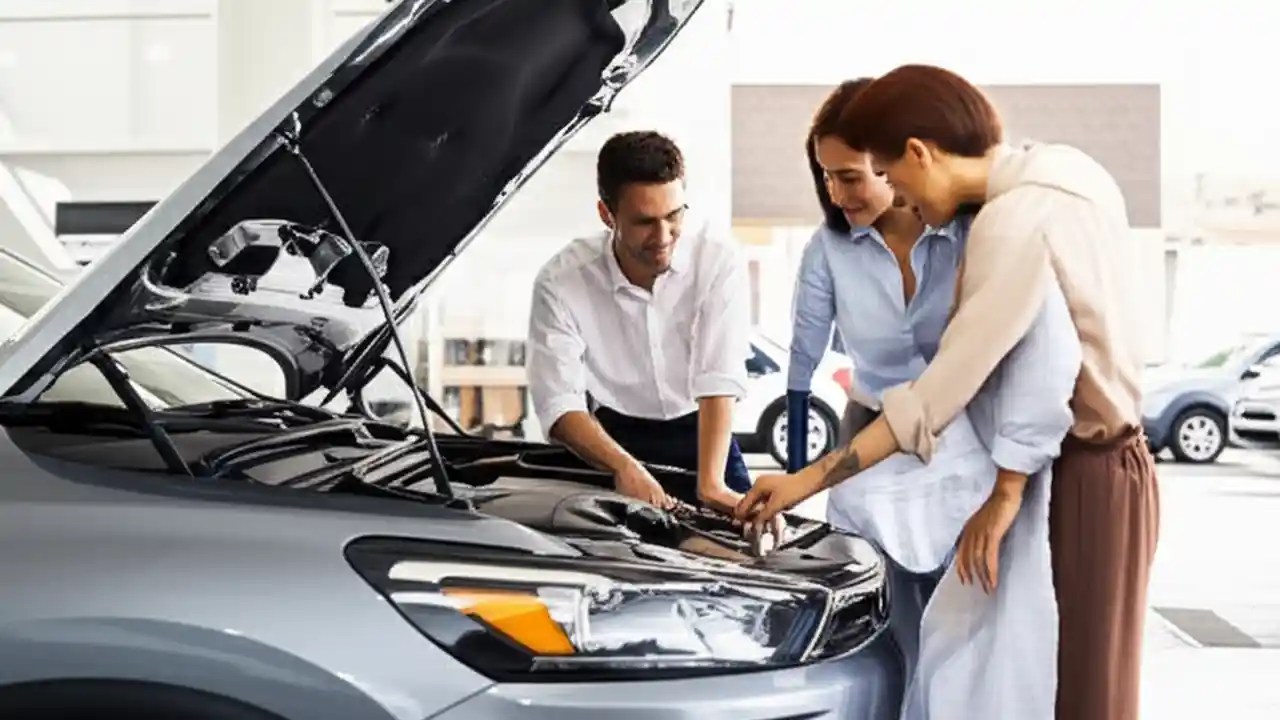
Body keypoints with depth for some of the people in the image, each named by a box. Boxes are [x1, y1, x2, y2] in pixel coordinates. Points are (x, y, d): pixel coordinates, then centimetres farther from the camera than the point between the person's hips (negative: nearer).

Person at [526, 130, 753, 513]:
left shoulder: (719, 263, -17)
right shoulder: (561, 281, -19)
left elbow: (720, 382, -24)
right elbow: (558, 402, -21)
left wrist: (711, 483, -37)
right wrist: (625, 467, -37)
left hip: (702, 435, 1)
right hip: (618, 437, -1)